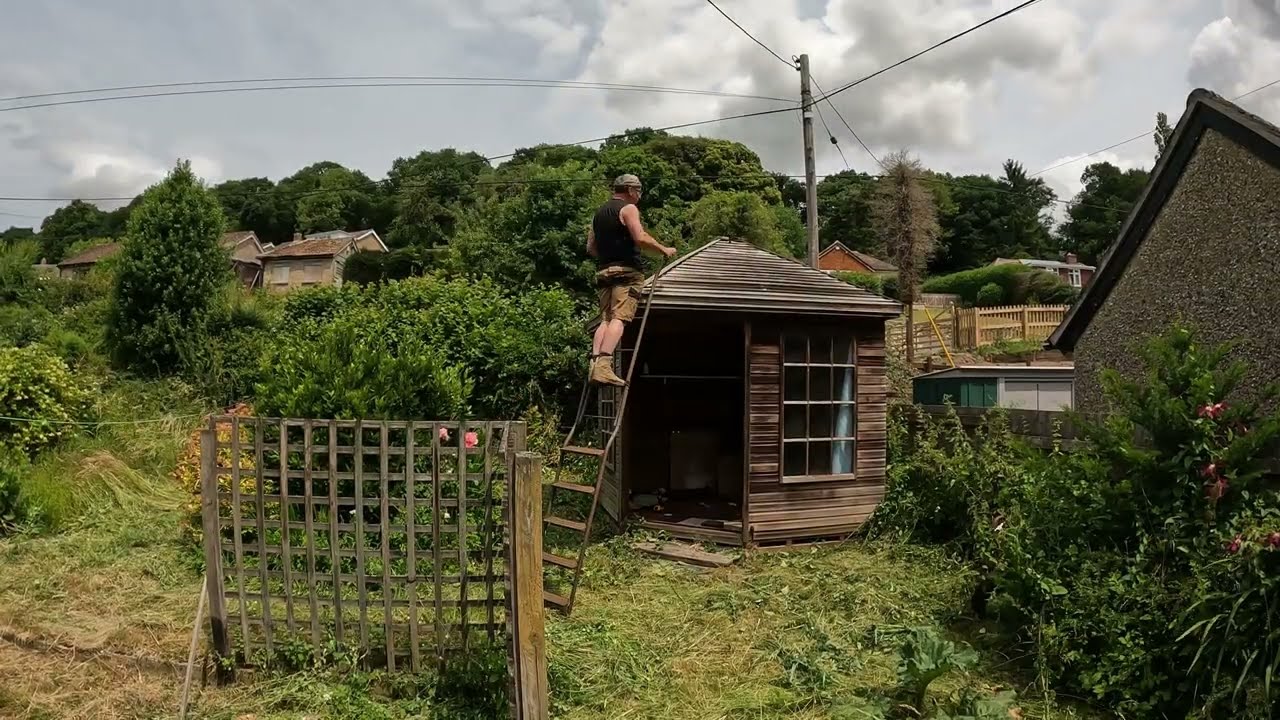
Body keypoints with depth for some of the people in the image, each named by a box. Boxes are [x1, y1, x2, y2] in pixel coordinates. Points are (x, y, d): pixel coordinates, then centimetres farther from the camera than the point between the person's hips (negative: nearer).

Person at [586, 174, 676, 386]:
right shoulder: (628, 209, -2)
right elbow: (640, 238, -15)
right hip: (626, 271, -8)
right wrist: (664, 250, -3)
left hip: (603, 271, 8)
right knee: (619, 318, -15)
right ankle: (604, 365, -28)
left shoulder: (599, 212, 23)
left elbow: (590, 247, 23)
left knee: (605, 319, 4)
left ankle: (595, 362, -11)